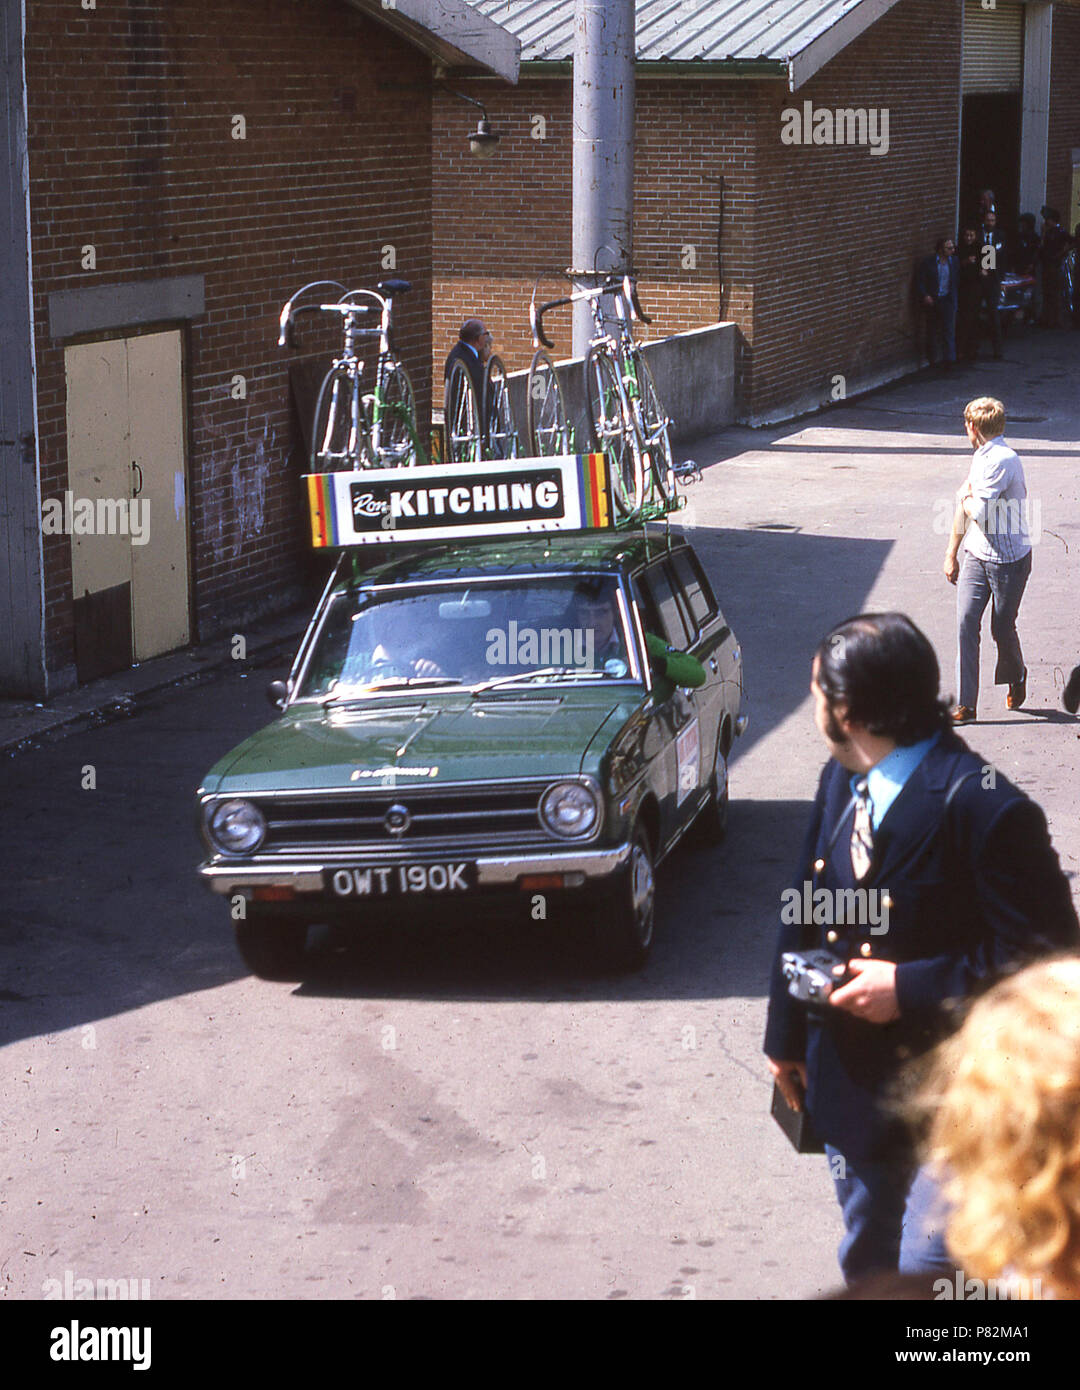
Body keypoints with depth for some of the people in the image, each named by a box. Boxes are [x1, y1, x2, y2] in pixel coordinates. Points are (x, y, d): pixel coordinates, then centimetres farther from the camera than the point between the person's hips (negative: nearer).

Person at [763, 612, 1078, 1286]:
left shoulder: (987, 811, -24)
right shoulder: (841, 781, 1)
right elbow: (805, 913, 11)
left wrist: (910, 988, -23)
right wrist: (787, 1032, 14)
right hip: (849, 1077, 7)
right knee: (867, 1259, 22)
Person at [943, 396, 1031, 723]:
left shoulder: (1003, 460, -20)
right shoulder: (981, 457, 11)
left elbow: (979, 512, -25)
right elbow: (962, 510, 18)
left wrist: (966, 499, -3)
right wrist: (951, 554, 21)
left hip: (1008, 559, -7)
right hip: (976, 555, 7)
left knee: (1002, 629, 6)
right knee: (966, 622, -5)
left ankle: (1016, 676, 39)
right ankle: (965, 705, -4)